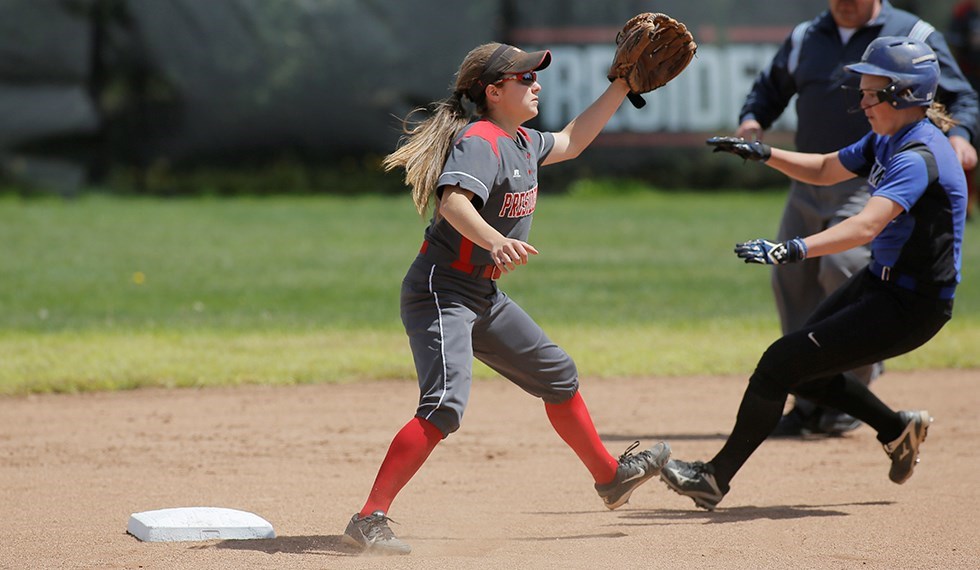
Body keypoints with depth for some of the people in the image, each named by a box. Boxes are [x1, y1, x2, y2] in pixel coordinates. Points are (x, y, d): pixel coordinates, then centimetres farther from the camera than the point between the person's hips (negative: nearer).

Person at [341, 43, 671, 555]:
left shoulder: (522, 142, 11)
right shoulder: (480, 142, -18)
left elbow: (569, 143, 31)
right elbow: (453, 202, -35)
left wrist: (621, 88, 29)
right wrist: (495, 242, -53)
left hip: (484, 297, 10)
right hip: (440, 292, -10)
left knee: (558, 375, 21)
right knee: (445, 404, -26)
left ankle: (610, 477, 41)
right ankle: (368, 520, -28)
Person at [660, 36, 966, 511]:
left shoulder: (918, 157, -26)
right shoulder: (887, 140, 5)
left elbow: (866, 226, -40)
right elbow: (824, 170, 21)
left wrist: (793, 250, -50)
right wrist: (763, 153, 6)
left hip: (912, 306, -10)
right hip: (881, 282, 10)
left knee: (782, 362, -13)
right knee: (800, 368, 17)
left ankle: (717, 477, -4)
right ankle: (897, 429, 31)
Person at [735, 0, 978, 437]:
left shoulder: (914, 36, 2)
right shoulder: (805, 39, 15)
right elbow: (770, 88, 23)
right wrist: (752, 119, 1)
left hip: (875, 183, -6)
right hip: (809, 181, 6)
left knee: (844, 264, -24)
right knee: (792, 280, 1)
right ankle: (812, 403, 12)